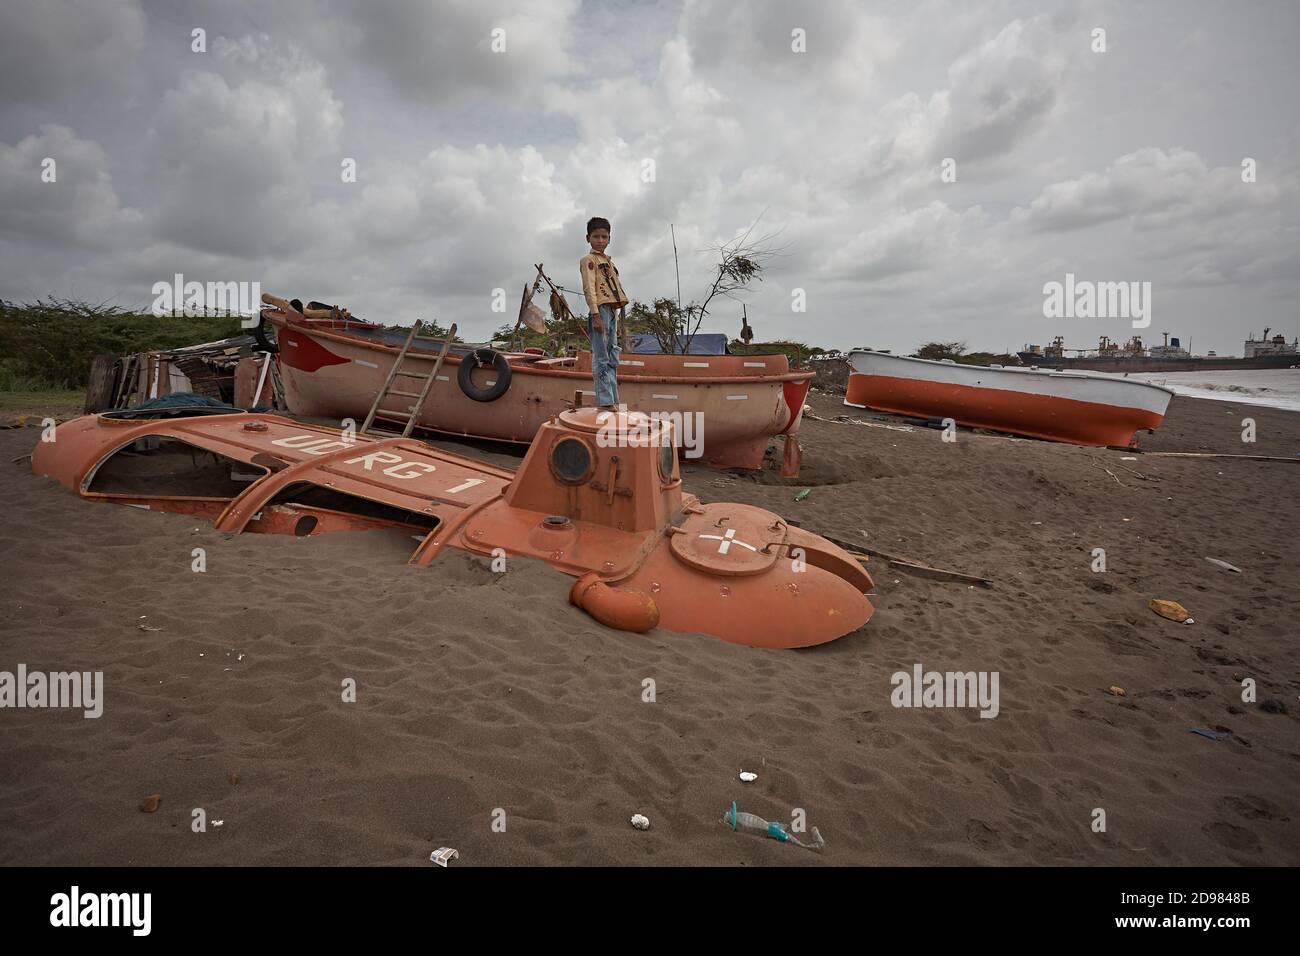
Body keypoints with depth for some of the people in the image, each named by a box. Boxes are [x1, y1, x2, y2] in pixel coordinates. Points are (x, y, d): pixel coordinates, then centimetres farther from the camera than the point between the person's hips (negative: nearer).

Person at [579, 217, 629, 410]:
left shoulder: (609, 262, 24)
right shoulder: (588, 260, 0)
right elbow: (589, 288, -11)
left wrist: (618, 316, 18)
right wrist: (596, 314, -20)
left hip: (613, 311, 8)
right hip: (600, 310, -8)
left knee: (613, 359, 7)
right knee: (601, 358, -10)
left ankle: (613, 401, 11)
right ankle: (606, 401, -12)